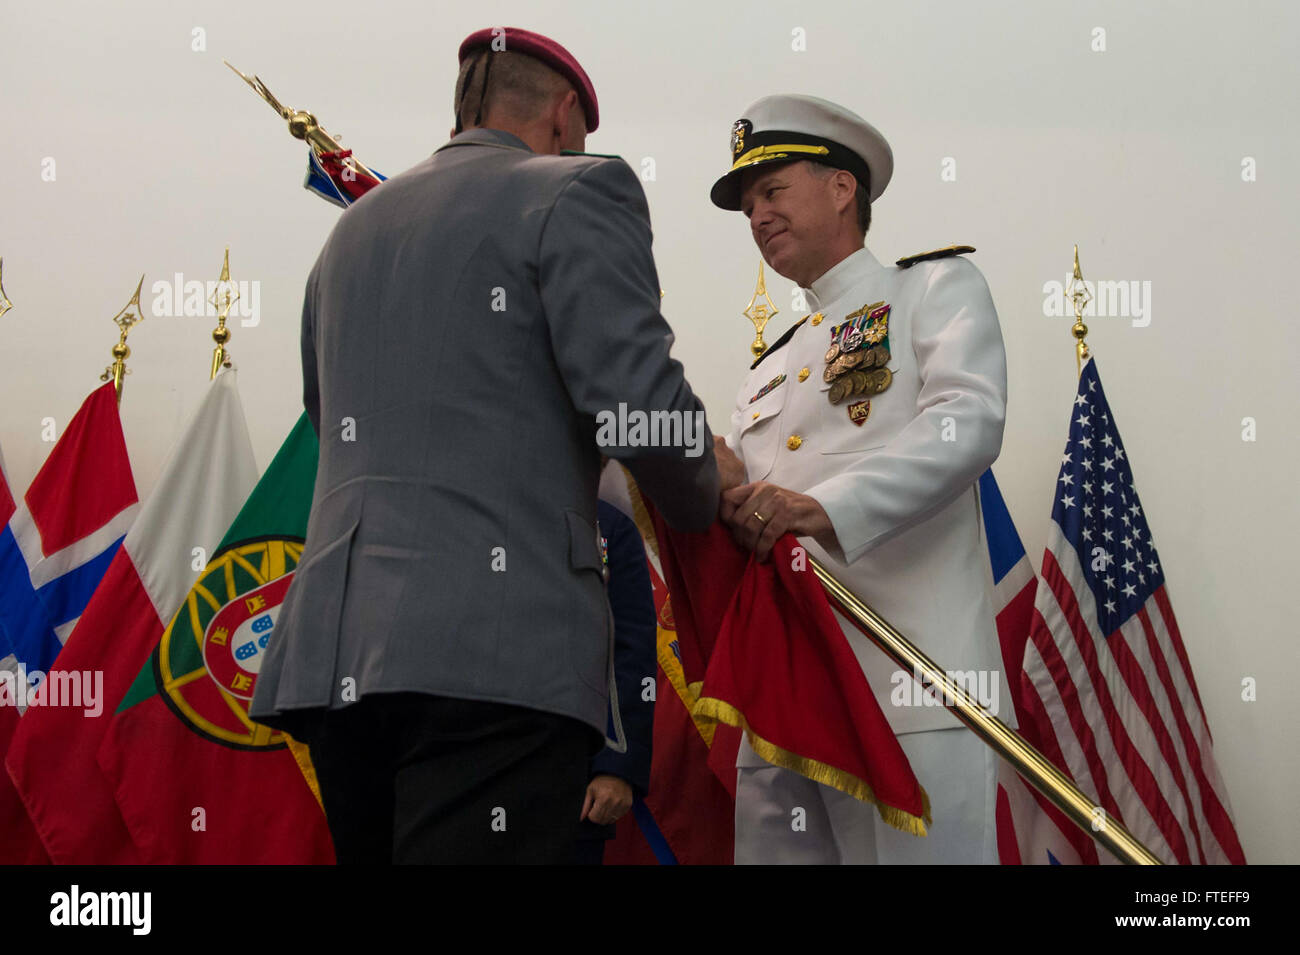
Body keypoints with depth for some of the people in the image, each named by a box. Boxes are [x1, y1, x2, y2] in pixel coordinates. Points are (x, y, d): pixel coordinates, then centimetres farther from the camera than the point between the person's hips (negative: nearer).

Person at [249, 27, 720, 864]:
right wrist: (706, 500, 10)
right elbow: (638, 403, -11)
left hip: (332, 653, 7)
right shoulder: (576, 191, 2)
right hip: (499, 652, -7)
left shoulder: (352, 228, 23)